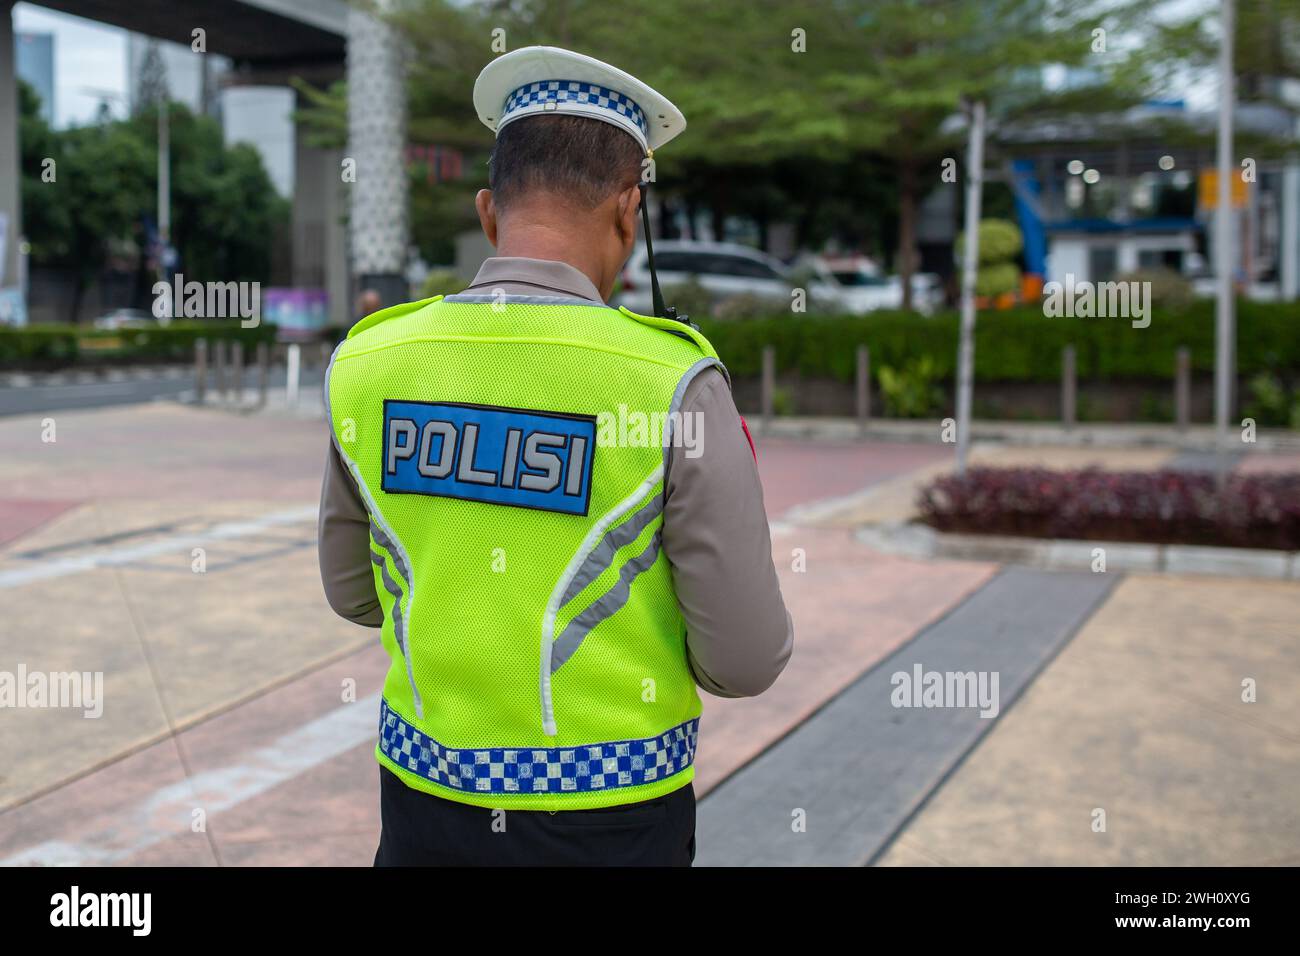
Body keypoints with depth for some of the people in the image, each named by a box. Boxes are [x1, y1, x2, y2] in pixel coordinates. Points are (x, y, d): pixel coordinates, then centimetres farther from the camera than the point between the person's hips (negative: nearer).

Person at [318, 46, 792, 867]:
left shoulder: (368, 367, -6)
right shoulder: (675, 388, -20)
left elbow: (357, 591, 7)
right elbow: (745, 661, -14)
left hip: (429, 793, 3)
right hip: (608, 818, -3)